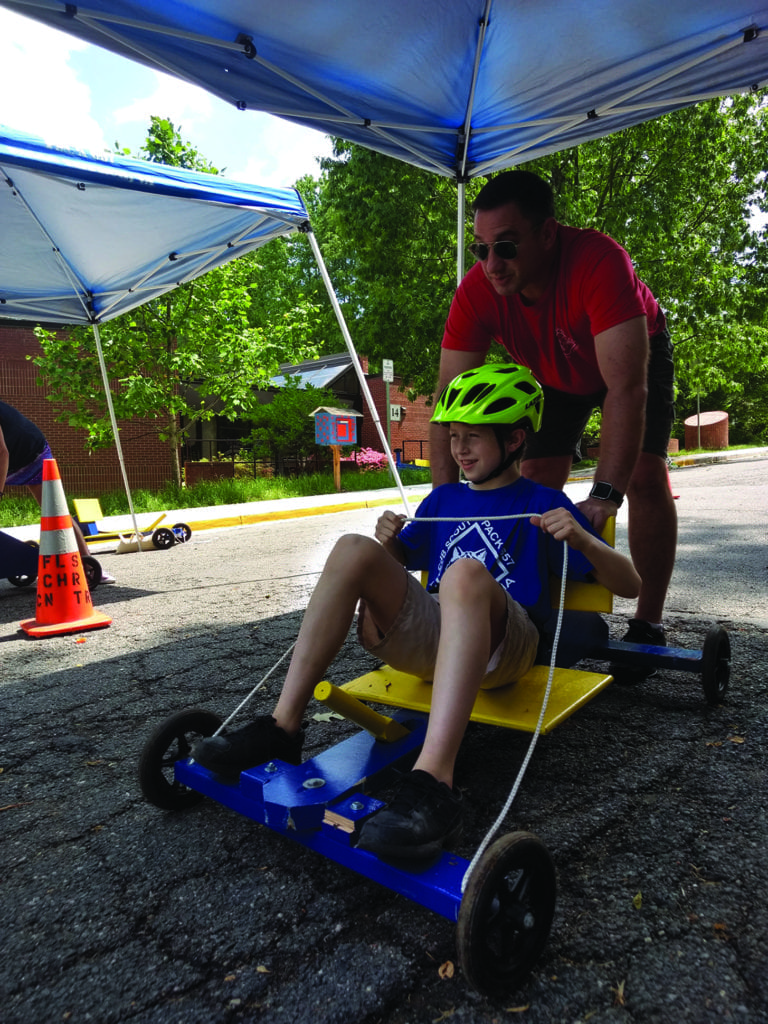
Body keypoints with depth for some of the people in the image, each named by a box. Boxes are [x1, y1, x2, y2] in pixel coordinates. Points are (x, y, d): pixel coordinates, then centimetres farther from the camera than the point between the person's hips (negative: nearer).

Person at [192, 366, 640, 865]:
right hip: (427, 639, 5)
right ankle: (282, 728, -21)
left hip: (502, 649, -4)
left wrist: (581, 538, -13)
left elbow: (629, 584, 7)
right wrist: (390, 543, 7)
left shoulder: (541, 502, 11)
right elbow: (399, 562, 31)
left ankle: (432, 783, -49)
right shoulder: (445, 499, 24)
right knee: (355, 549, -17)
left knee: (465, 573, -36)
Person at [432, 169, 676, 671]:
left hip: (634, 354, -3)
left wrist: (605, 495, -58)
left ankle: (649, 624, -4)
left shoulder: (598, 259, -42)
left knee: (645, 475, -19)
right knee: (538, 480, -9)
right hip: (554, 372, 3)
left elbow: (626, 387, -49)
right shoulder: (477, 291, -30)